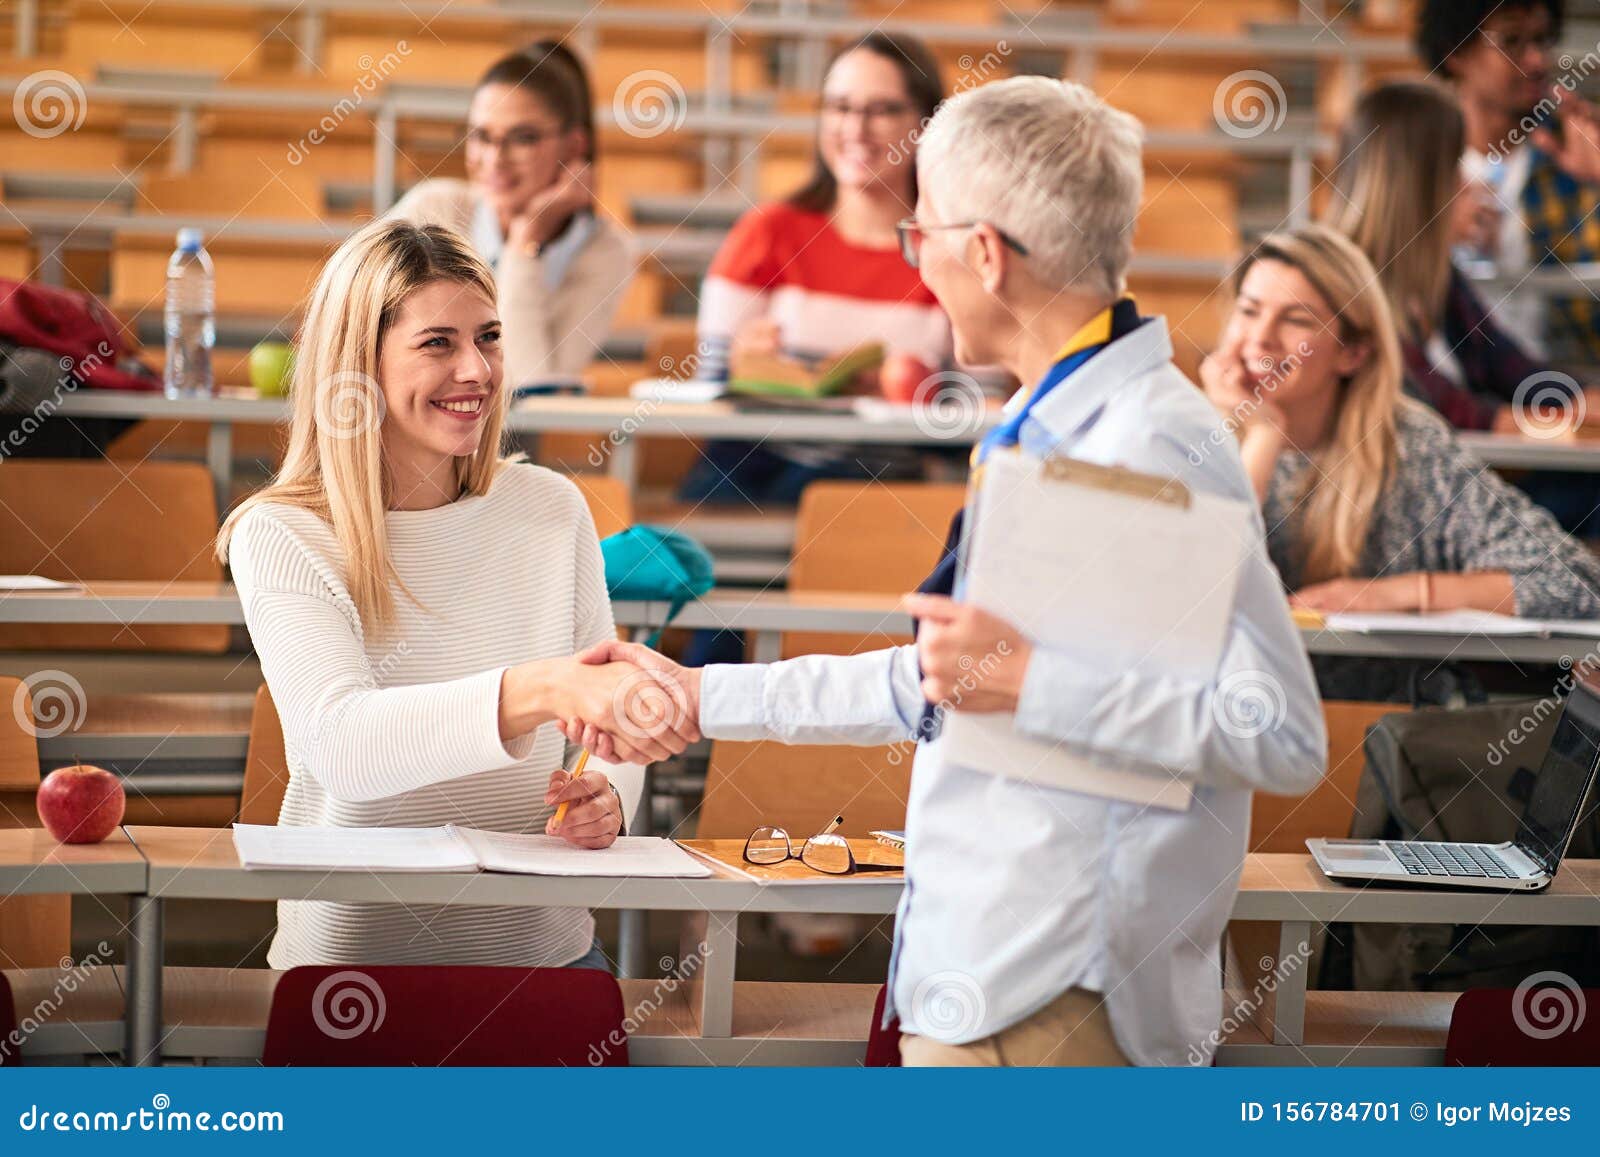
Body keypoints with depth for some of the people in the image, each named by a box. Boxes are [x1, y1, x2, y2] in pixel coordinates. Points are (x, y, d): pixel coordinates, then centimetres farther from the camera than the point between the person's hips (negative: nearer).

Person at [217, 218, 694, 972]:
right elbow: (339, 742, -22)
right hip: (353, 952, -3)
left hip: (540, 947, 3)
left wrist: (602, 798, -8)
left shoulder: (551, 511, 7)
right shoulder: (282, 538, -6)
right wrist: (539, 691, -36)